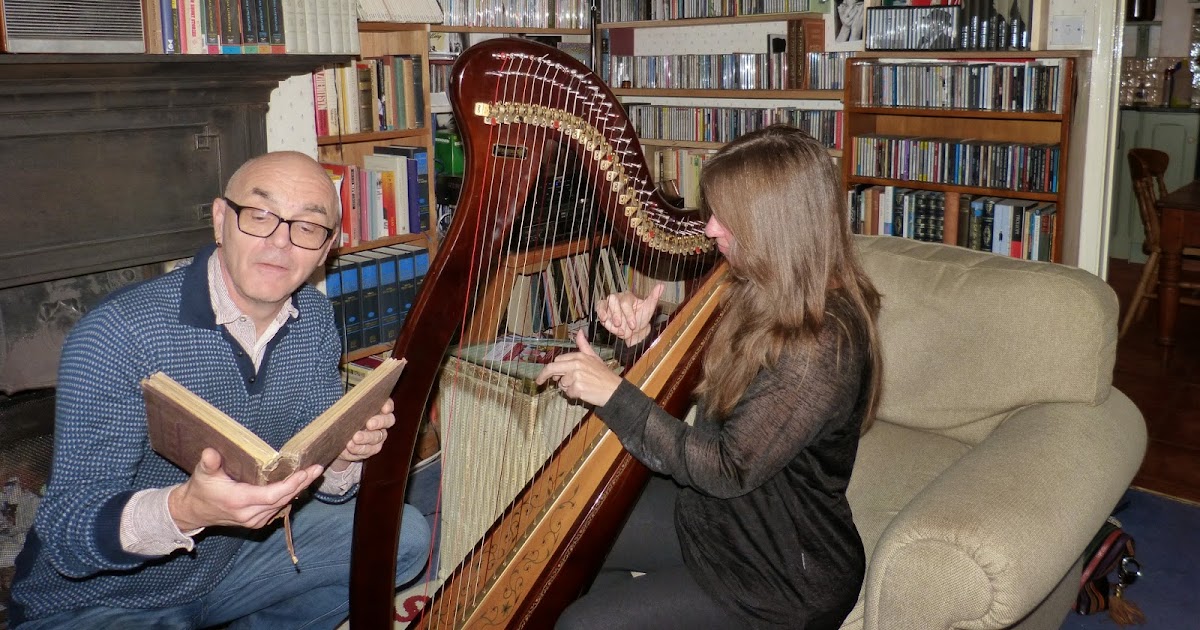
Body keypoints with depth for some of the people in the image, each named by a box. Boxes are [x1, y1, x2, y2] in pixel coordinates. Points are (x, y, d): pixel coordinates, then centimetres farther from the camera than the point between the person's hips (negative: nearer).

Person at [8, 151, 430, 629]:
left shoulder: (314, 320, -4)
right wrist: (183, 510, -47)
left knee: (402, 534, -1)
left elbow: (319, 480, 0)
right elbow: (64, 532, -26)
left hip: (233, 561, 7)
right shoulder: (118, 334, -24)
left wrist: (342, 458, -25)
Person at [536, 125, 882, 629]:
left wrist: (614, 393, -28)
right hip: (720, 515, 8)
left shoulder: (825, 342, -28)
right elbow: (698, 387, 10)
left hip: (783, 572, -8)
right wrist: (640, 339, -9)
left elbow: (730, 469, -28)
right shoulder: (764, 294, -1)